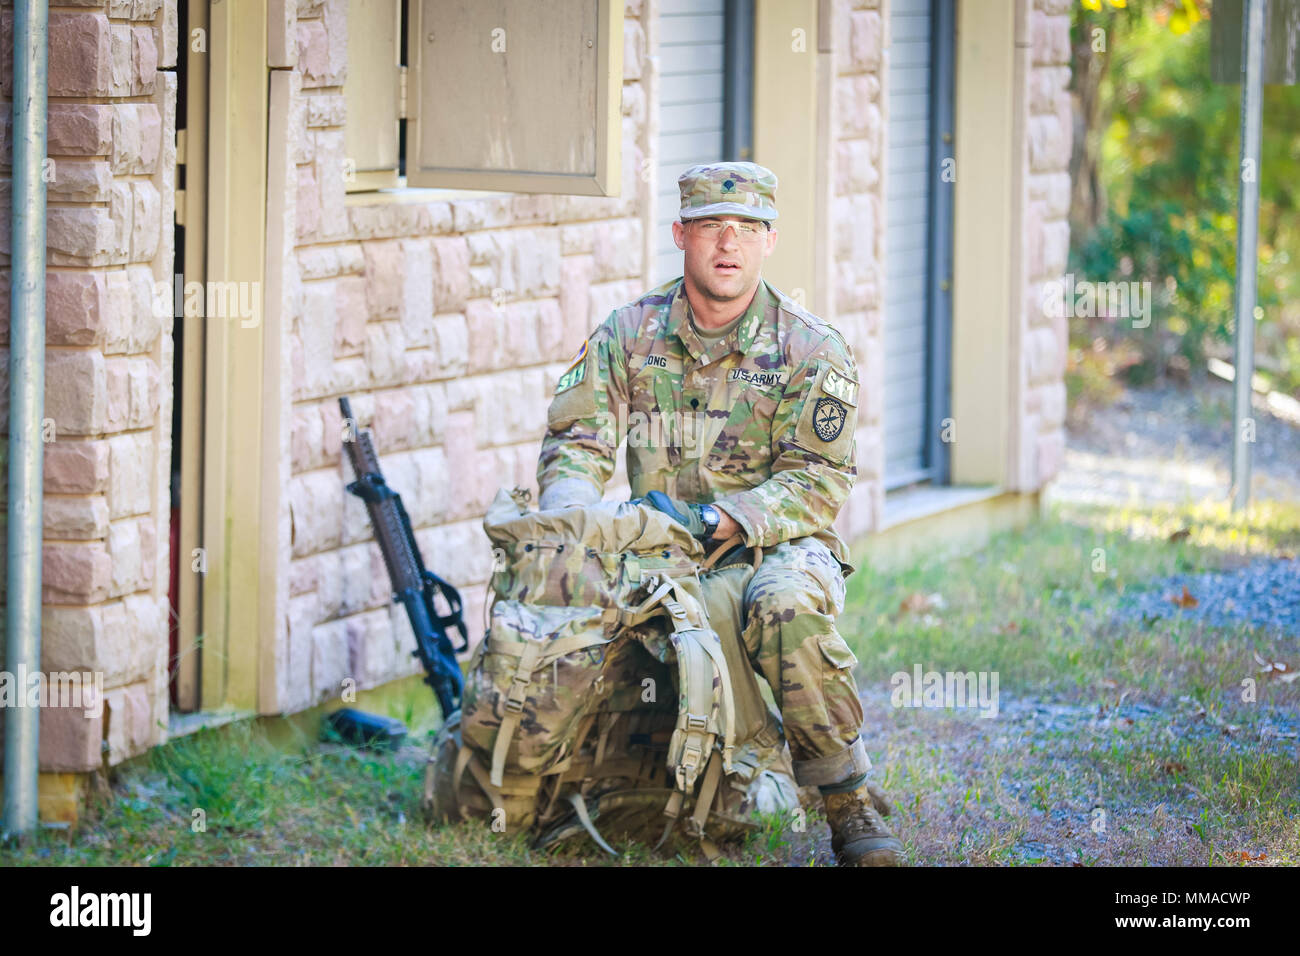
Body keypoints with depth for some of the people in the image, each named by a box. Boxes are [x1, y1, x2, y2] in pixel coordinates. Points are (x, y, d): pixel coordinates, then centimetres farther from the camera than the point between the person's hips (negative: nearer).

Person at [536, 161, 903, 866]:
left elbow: (817, 482, -10)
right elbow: (576, 438, 3)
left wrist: (714, 519, -23)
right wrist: (571, 518, -20)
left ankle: (850, 806, -27)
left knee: (785, 609, -39)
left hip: (776, 543, -3)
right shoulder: (630, 334, 7)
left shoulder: (812, 350, -3)